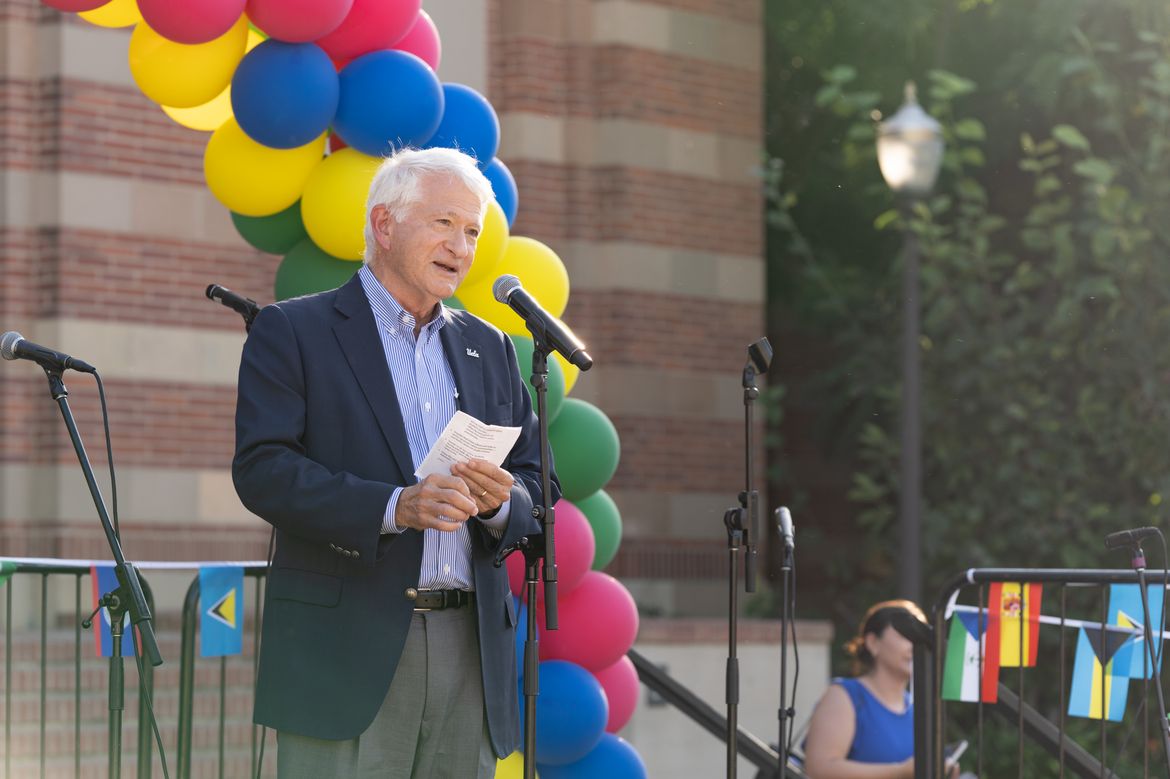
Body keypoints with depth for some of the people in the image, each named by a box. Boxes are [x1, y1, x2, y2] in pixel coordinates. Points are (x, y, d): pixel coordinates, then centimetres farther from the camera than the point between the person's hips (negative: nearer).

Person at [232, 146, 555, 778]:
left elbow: (537, 484, 17)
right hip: (348, 650, -5)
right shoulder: (291, 332, 2)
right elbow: (261, 470, -9)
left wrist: (501, 502, -8)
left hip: (470, 650, 5)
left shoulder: (489, 348, 19)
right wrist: (394, 507, -20)